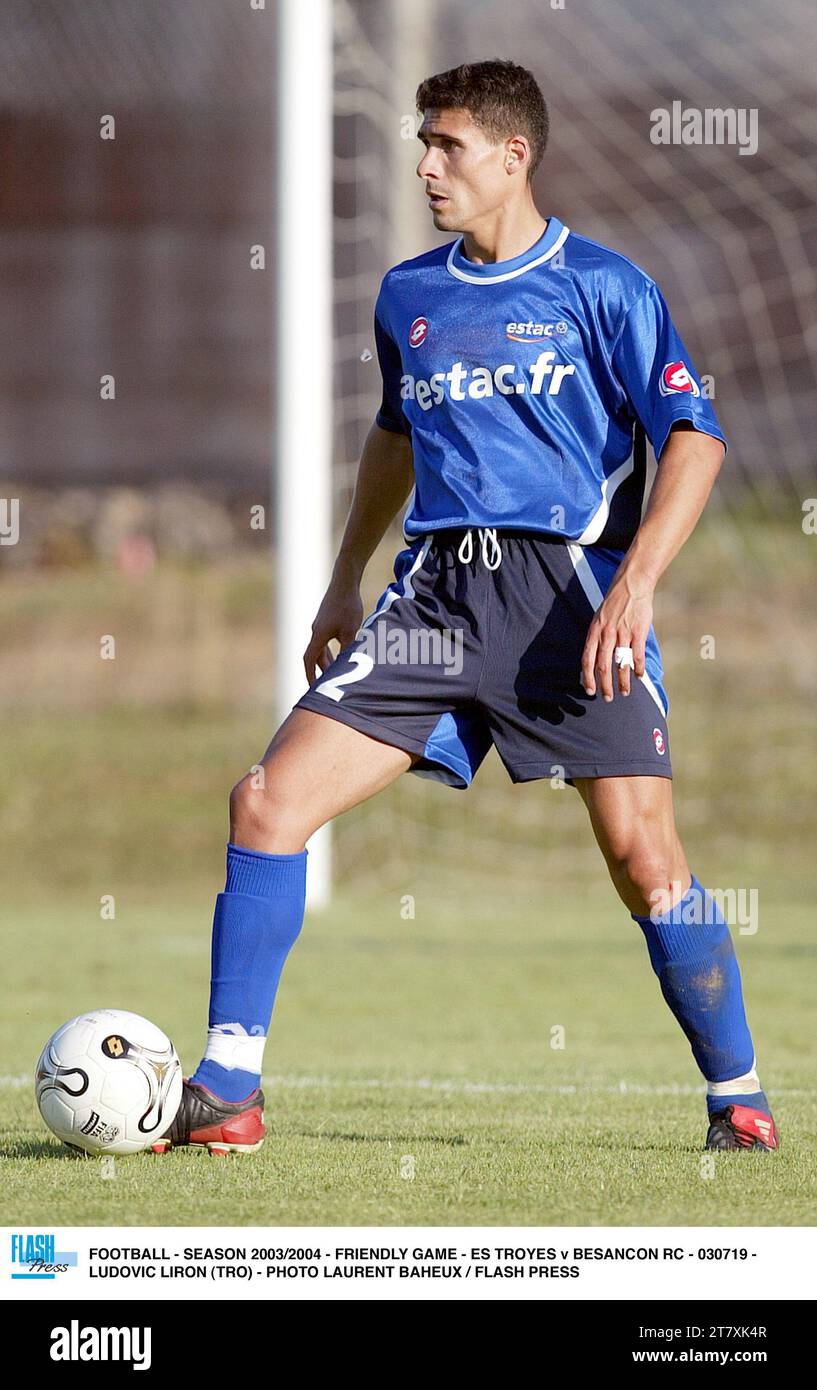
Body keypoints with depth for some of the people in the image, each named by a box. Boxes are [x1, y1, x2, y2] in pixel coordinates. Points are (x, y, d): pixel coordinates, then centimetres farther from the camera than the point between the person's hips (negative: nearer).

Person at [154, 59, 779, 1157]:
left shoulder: (602, 286, -2)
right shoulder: (409, 297, 15)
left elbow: (694, 439, -7)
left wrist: (635, 584, -19)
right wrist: (346, 582, 30)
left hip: (570, 583, -5)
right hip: (437, 589, 5)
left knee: (642, 854, -11)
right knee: (270, 799, -8)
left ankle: (738, 1096, 8)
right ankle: (227, 1089, -4)